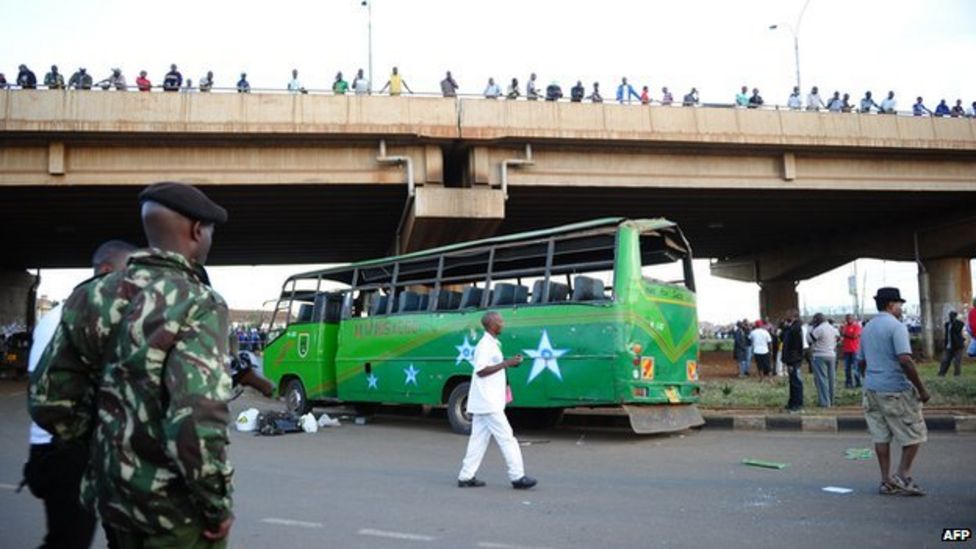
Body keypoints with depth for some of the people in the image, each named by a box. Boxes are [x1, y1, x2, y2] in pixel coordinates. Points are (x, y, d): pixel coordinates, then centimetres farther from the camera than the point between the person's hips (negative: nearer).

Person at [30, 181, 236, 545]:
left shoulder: (94, 299, 2)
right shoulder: (196, 304, -20)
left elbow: (48, 400, 5)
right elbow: (196, 419, -30)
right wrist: (216, 505, -17)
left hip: (113, 493, 7)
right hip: (175, 505, -7)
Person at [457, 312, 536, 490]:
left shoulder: (492, 344, 16)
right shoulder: (485, 345, -14)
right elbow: (481, 370, -21)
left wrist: (509, 363, 7)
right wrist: (506, 363, -20)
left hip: (484, 402, 10)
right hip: (488, 403, -10)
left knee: (479, 439, 10)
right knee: (506, 437, -5)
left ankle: (466, 477, 13)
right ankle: (517, 477, -1)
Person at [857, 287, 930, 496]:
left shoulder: (867, 328, 13)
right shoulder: (896, 327, -12)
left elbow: (861, 362, 18)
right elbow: (905, 361, -21)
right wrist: (921, 389, -15)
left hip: (872, 389, 8)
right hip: (896, 389, -8)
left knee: (881, 436, 9)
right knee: (914, 434, 4)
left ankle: (886, 481, 11)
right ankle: (903, 476, -1)